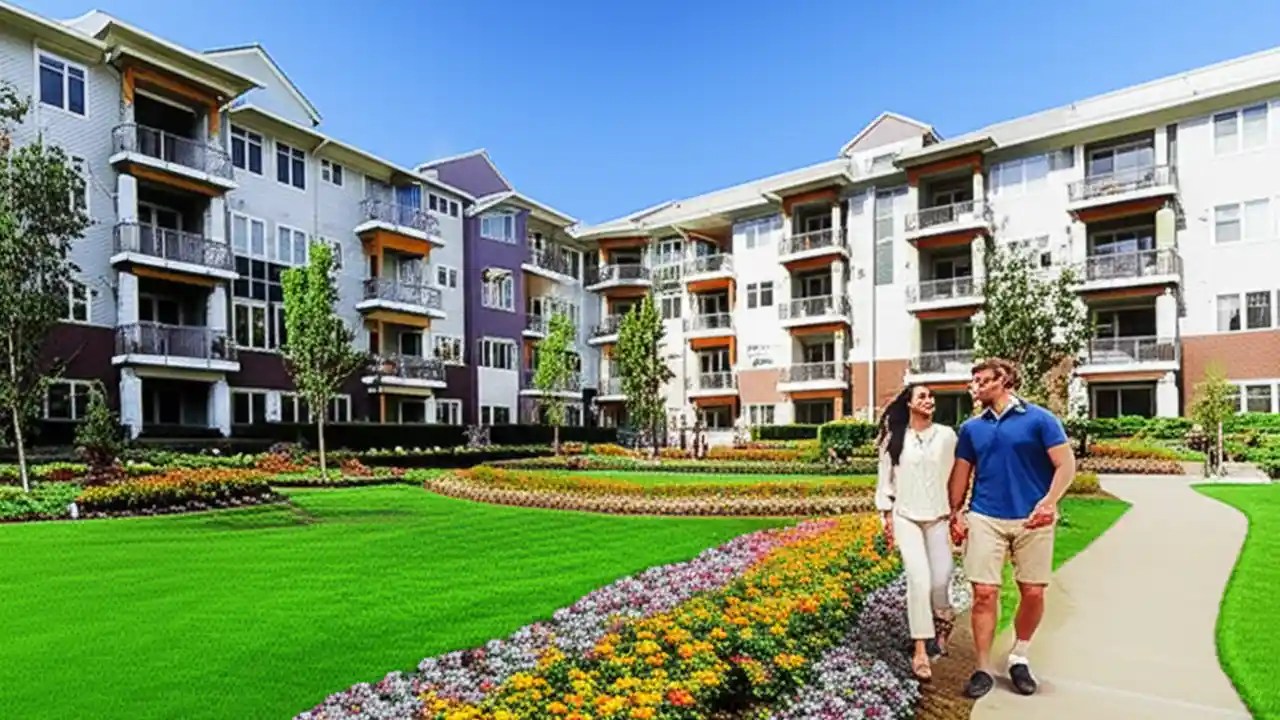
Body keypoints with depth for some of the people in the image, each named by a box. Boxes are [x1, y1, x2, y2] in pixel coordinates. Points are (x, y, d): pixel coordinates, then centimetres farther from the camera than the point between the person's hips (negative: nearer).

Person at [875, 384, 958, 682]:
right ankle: (920, 650, 0)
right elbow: (885, 478, 4)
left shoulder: (946, 435, 0)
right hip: (906, 517, -1)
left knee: (941, 579, 0)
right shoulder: (894, 438, 0)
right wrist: (887, 515, 2)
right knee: (919, 580, -10)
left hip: (938, 517, 1)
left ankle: (943, 619, 36)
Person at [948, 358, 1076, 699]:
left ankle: (1019, 657, 29)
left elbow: (1066, 464, -7)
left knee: (1033, 593, 6)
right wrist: (956, 514, 4)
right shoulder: (971, 427, 9)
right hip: (985, 518, 2)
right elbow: (961, 473, 13)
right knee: (984, 593, -3)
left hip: (1031, 519, -2)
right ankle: (983, 669, 8)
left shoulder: (1040, 419, -1)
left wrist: (1049, 502, -21)